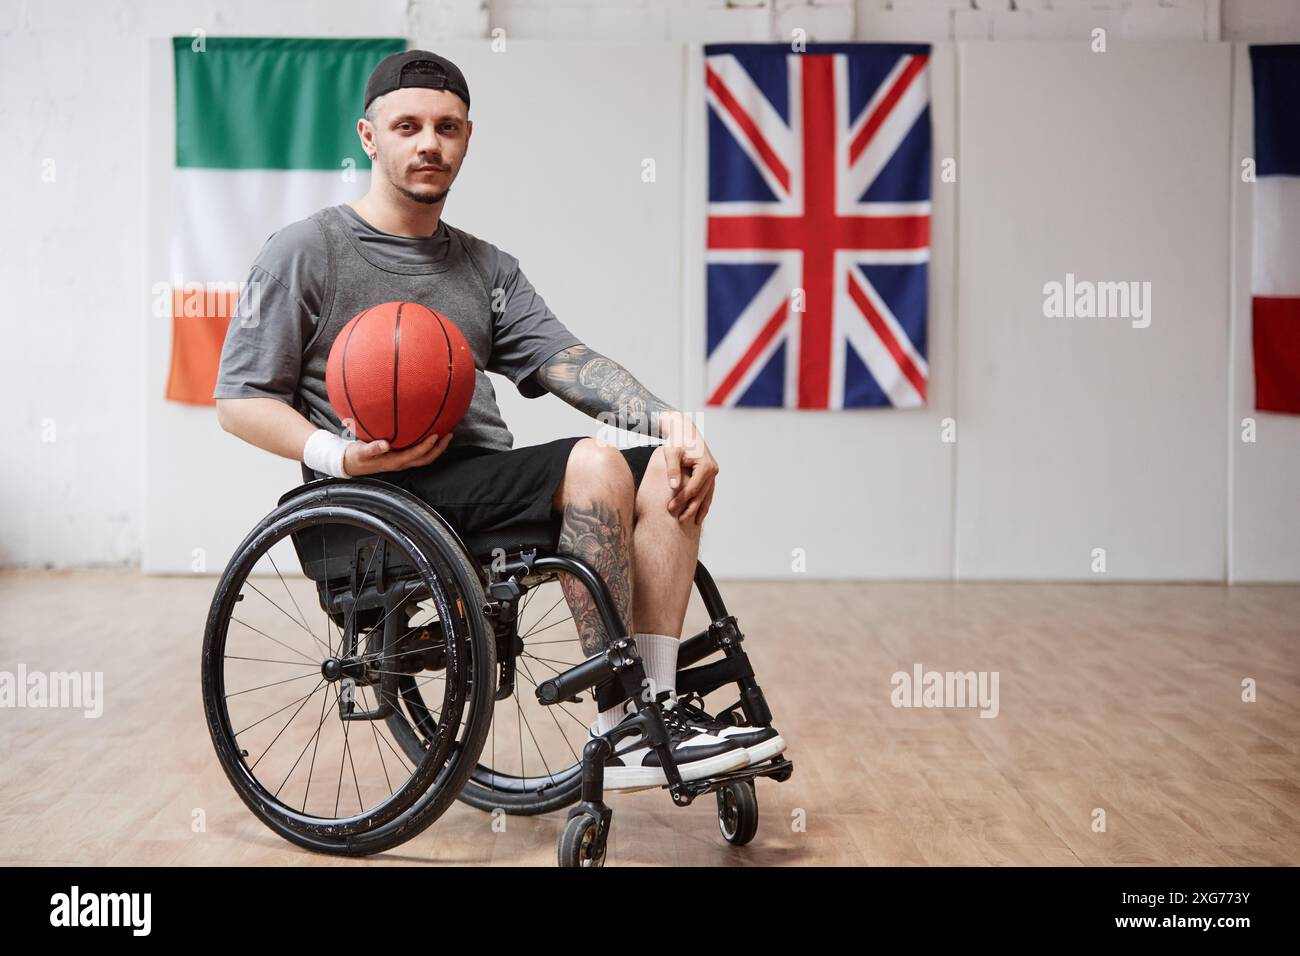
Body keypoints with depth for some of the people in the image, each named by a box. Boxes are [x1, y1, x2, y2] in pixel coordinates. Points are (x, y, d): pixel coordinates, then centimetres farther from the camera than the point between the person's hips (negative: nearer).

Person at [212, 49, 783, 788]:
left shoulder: (488, 268, 20)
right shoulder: (305, 252, 3)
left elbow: (564, 359, 5)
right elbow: (240, 400, 0)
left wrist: (666, 417, -13)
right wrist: (337, 456, -18)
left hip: (486, 480, 7)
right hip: (388, 499, -6)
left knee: (673, 472, -14)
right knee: (594, 465, -28)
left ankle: (660, 704, -18)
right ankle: (618, 732, -23)